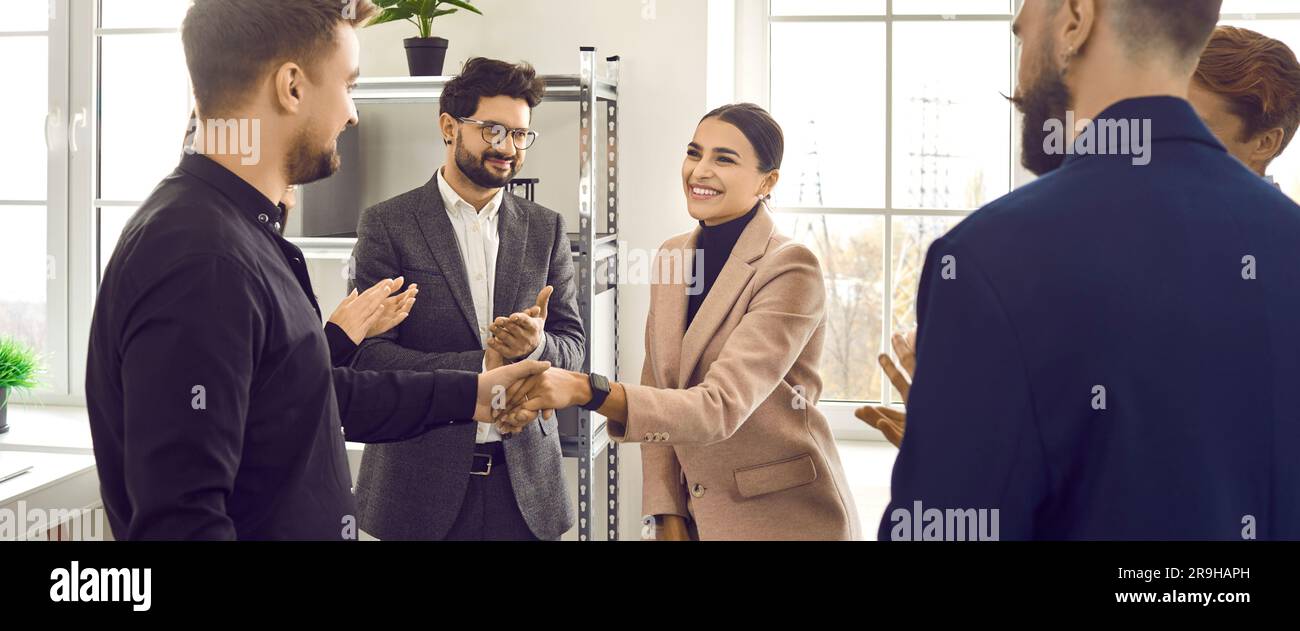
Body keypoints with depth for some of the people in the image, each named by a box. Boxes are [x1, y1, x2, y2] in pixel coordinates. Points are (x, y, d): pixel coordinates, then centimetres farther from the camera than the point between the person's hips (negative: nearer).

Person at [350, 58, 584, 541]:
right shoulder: (387, 225, -3)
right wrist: (479, 369, -19)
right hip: (422, 480, -3)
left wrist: (536, 344, -16)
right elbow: (369, 353, -9)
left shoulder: (546, 228, 7)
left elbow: (571, 345, 7)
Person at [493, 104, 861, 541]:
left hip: (783, 516, -5)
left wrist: (586, 390, -37)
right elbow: (657, 391, 6)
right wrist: (667, 514, -2)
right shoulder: (673, 255, 3)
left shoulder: (791, 270, -18)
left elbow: (720, 407, -27)